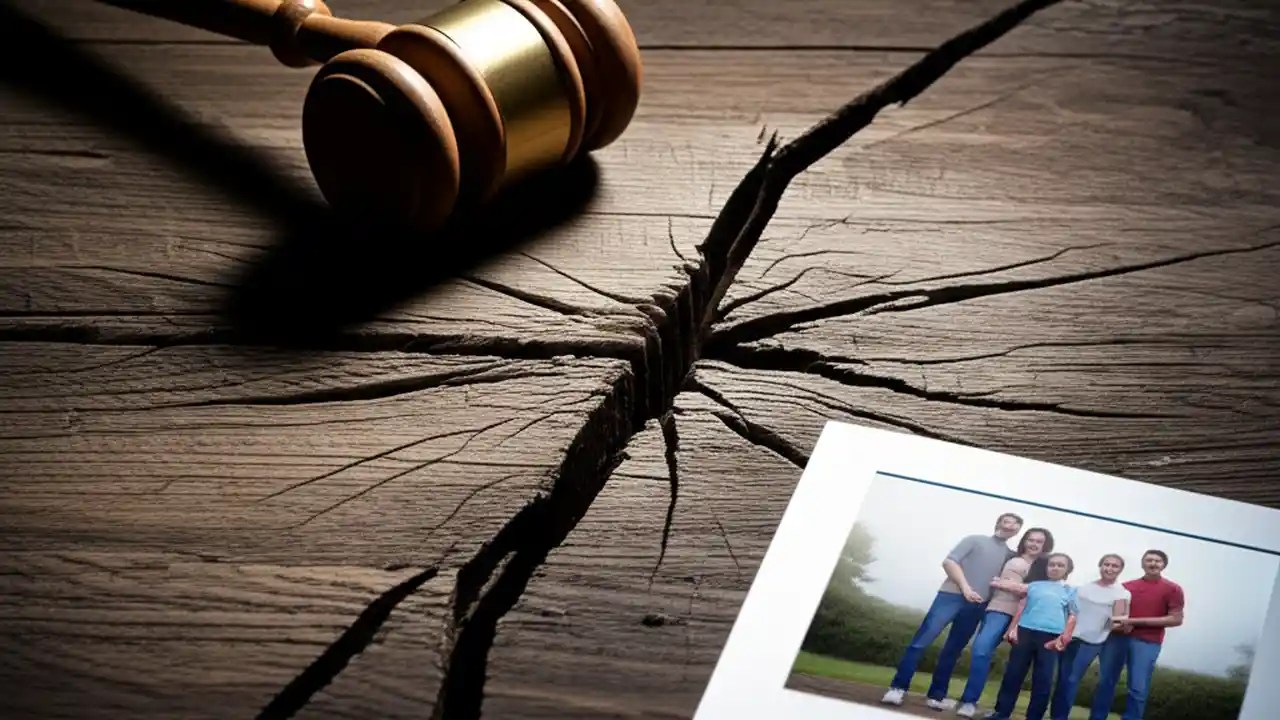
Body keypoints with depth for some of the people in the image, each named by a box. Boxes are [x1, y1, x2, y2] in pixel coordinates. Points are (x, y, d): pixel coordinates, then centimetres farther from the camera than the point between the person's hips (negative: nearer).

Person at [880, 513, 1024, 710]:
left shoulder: (1011, 556, 19)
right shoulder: (975, 540, 8)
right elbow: (949, 562, -1)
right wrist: (965, 588, -10)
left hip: (976, 605, 4)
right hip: (952, 596, -4)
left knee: (952, 651, 4)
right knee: (921, 641, -10)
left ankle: (936, 695, 6)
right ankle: (898, 688, -11)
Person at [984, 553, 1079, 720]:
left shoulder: (1070, 591, 15)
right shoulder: (1034, 585, 18)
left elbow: (1072, 616, 8)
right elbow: (1021, 607, 13)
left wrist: (1064, 637, -6)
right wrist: (1013, 628, 2)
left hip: (1050, 636, -1)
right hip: (1026, 631, 1)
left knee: (1043, 679, -2)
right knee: (1013, 673, 2)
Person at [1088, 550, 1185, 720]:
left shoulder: (1172, 589, 1)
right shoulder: (1126, 587, 13)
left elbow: (1176, 619, -6)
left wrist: (1135, 621, -10)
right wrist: (1115, 624, -7)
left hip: (1147, 642, -4)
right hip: (1117, 638, 4)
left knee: (1138, 688, -6)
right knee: (1105, 682, 6)